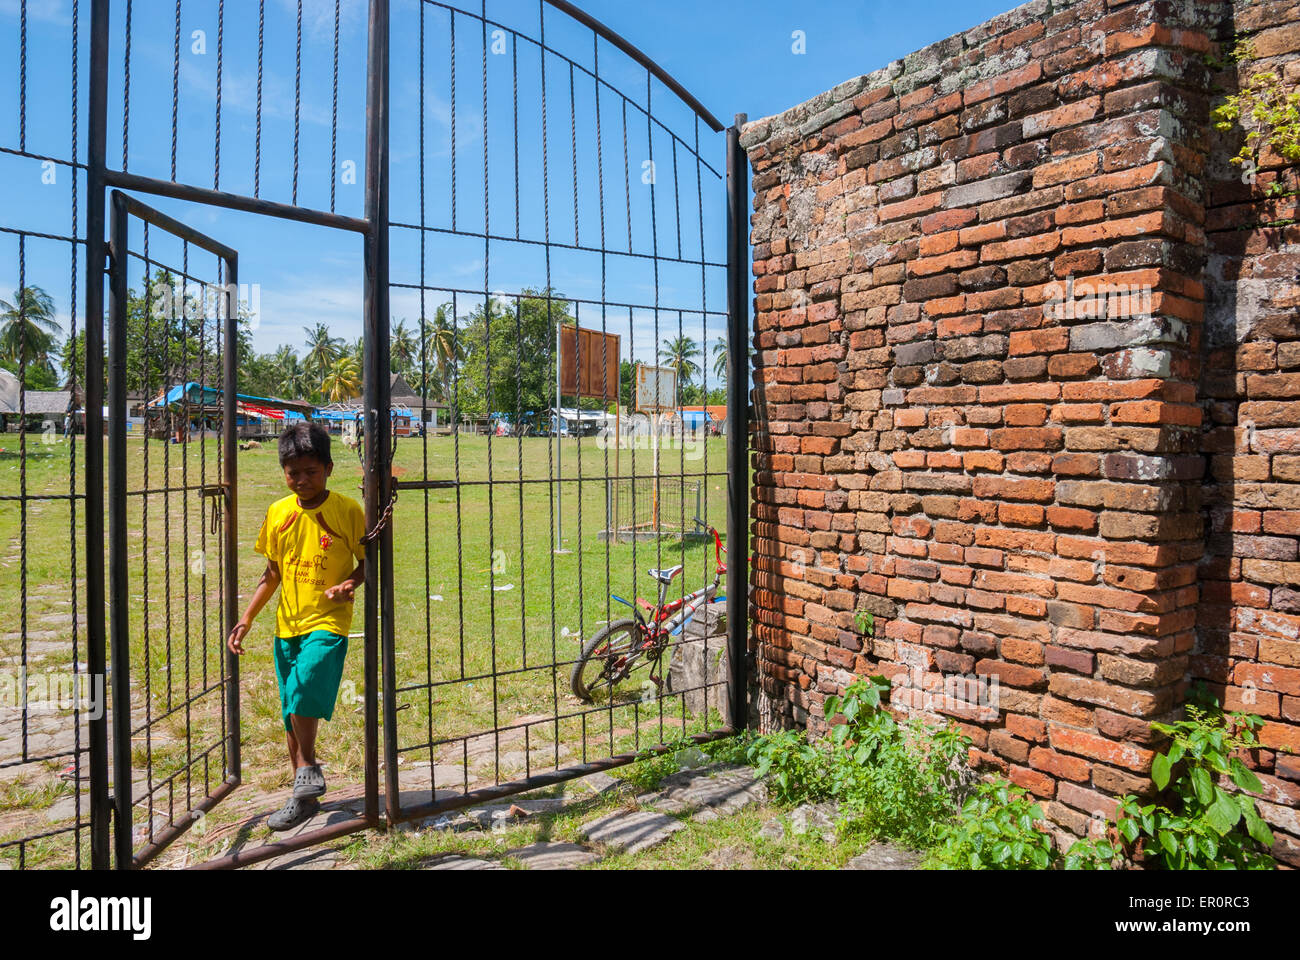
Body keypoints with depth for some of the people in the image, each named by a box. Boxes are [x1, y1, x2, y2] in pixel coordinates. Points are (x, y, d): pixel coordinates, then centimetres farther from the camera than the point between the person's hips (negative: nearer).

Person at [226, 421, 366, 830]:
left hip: (328, 622, -5)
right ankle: (306, 796, 26)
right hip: (286, 625, 5)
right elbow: (272, 573, 14)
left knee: (303, 693, -24)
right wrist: (246, 619, 7)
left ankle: (308, 769, 1)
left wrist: (351, 582, -21)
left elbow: (367, 562, 0)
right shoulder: (278, 513, 6)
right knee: (293, 714, 10)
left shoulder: (348, 511, -7)